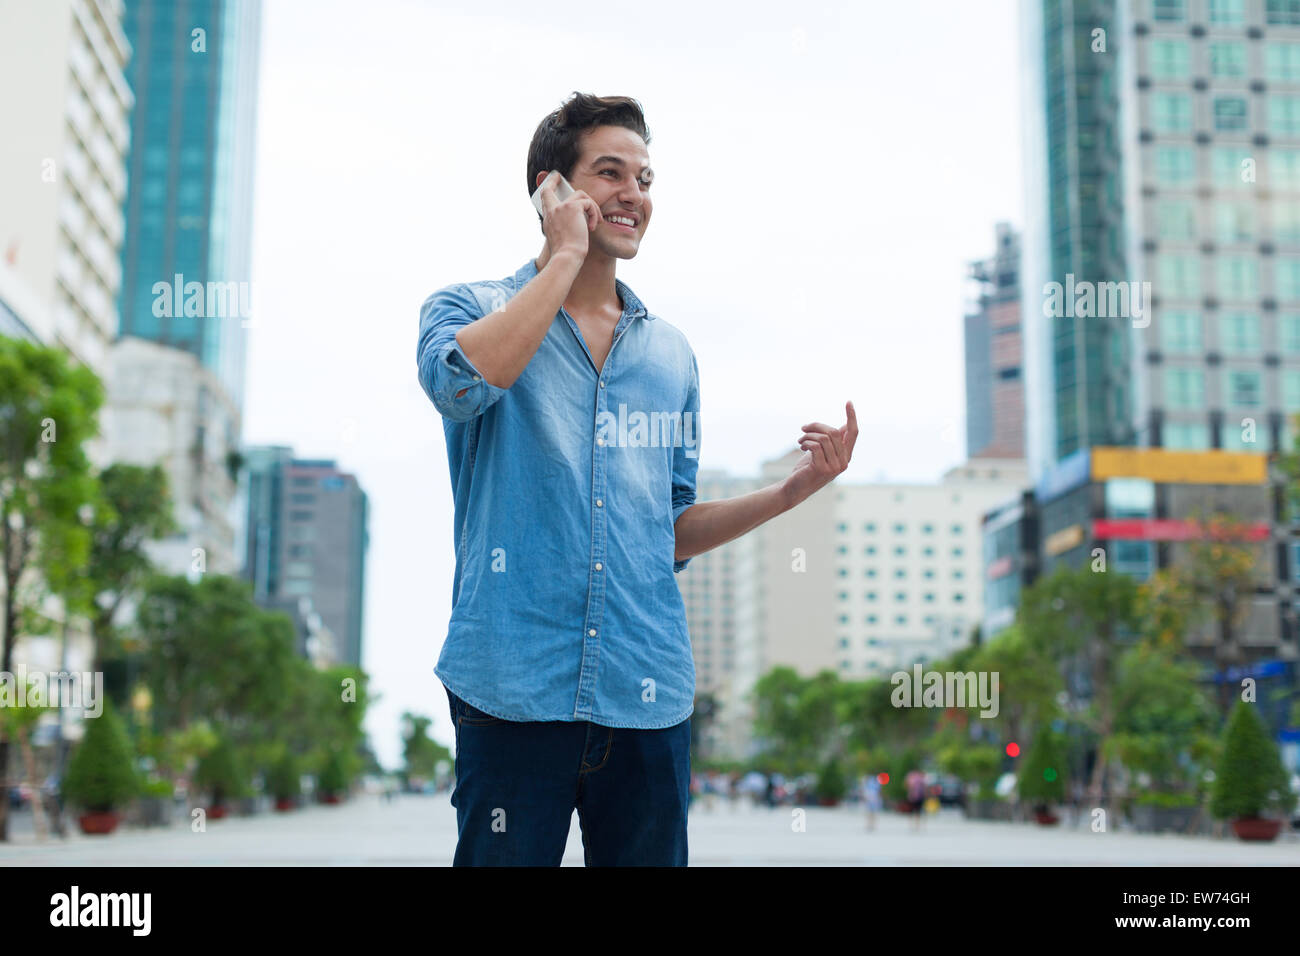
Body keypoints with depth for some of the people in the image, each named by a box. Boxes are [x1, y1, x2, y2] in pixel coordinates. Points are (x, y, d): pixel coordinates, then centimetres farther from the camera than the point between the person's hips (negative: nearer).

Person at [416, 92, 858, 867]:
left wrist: (797, 487, 5)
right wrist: (566, 255, -11)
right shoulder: (468, 308, 4)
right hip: (515, 688, -4)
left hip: (648, 697, 4)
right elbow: (464, 379, -22)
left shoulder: (671, 354, 15)